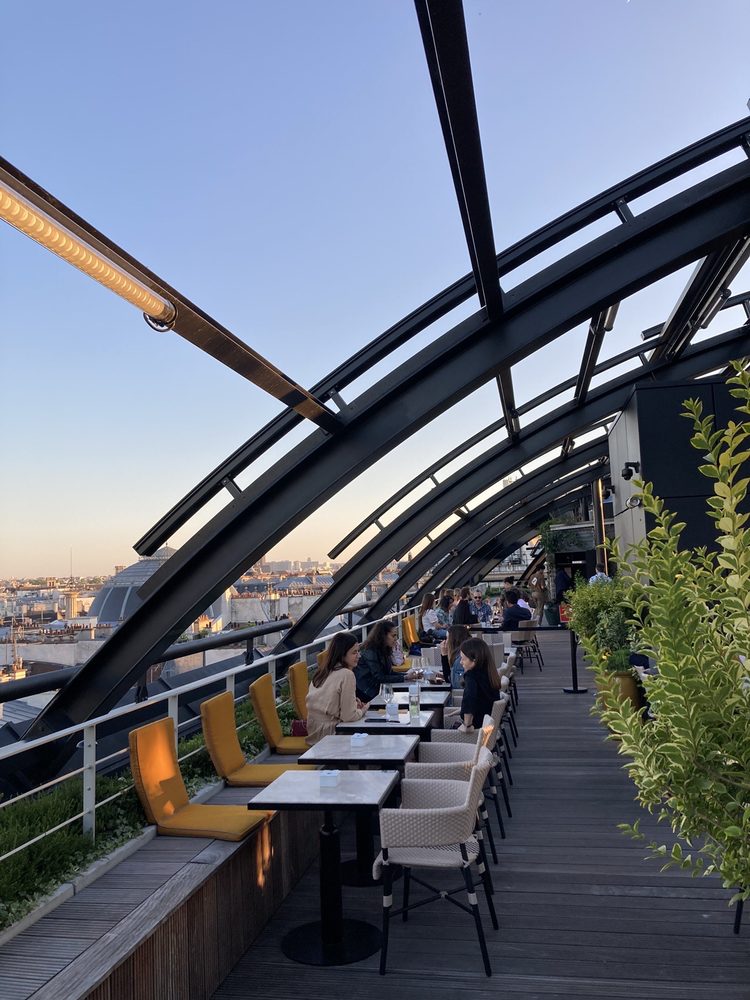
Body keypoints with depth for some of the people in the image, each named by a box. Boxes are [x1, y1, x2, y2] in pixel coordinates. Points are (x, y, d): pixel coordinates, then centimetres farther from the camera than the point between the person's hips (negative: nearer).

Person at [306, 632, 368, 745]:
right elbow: (349, 716, -19)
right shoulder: (347, 674, -20)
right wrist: (363, 709, 1)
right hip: (329, 734, -8)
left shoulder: (322, 672, 5)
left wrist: (353, 701, 9)